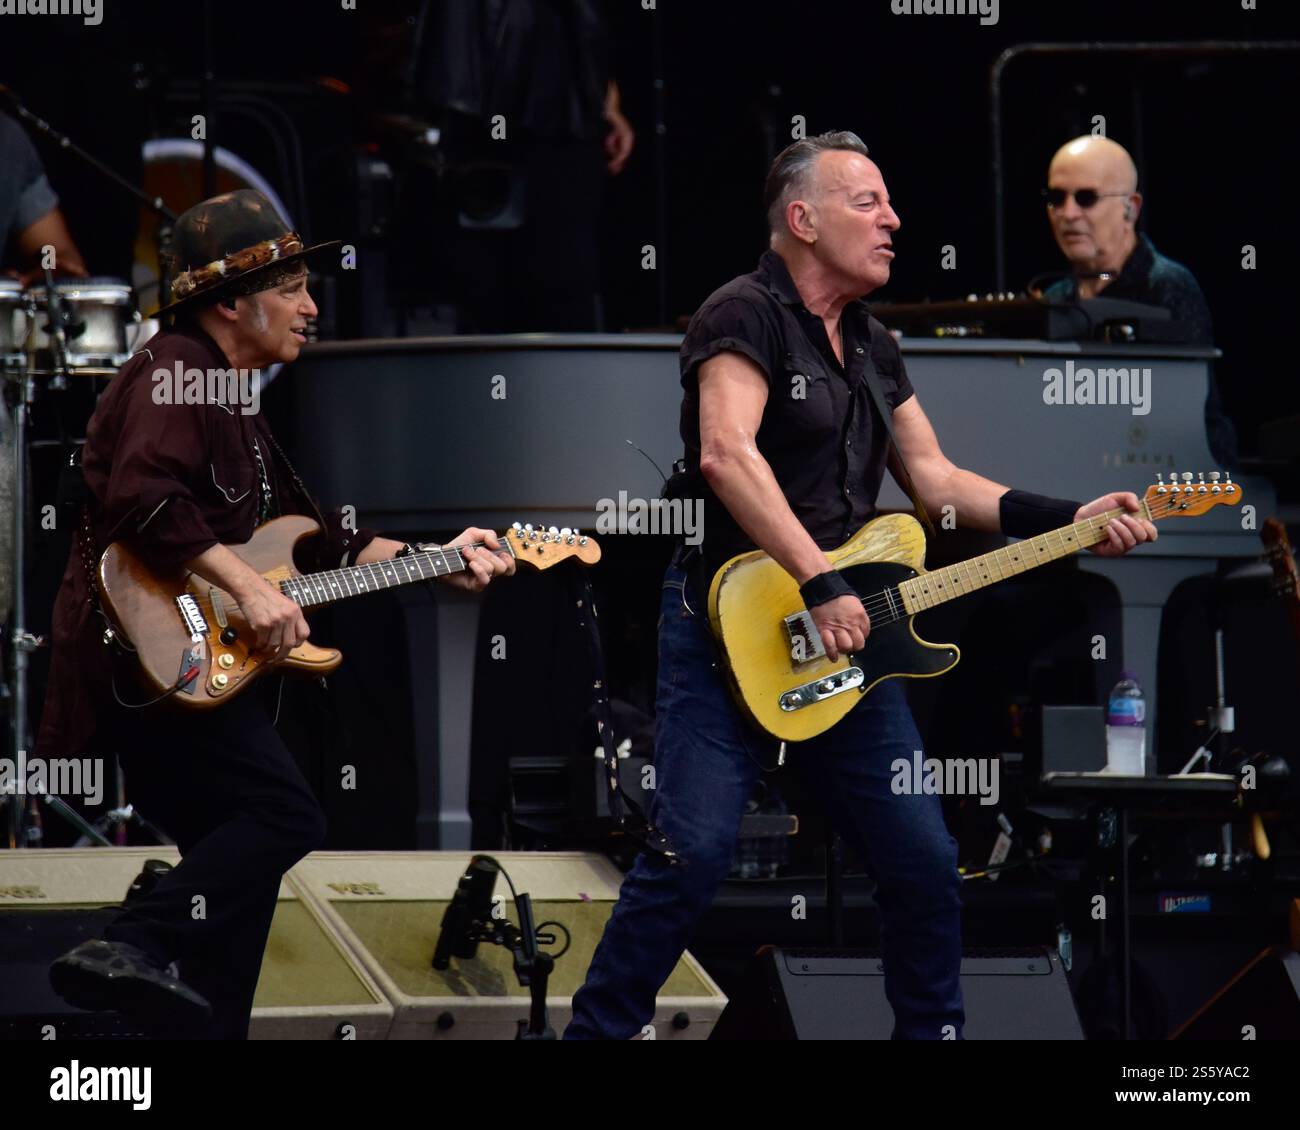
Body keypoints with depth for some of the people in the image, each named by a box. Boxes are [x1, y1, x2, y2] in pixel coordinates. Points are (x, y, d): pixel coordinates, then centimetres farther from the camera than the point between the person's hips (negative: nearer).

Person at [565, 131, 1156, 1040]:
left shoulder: (873, 348, 17)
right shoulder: (748, 315, -10)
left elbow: (935, 479, 18)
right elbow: (727, 455, -25)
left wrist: (1067, 520, 5)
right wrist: (822, 587, -27)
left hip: (847, 633, 8)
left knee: (925, 860, 6)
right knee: (693, 852, -17)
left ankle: (933, 1030, 21)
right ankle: (599, 1031, -8)